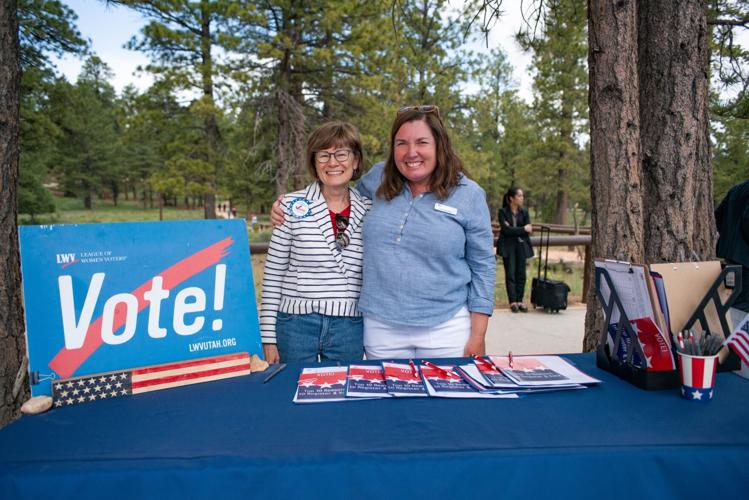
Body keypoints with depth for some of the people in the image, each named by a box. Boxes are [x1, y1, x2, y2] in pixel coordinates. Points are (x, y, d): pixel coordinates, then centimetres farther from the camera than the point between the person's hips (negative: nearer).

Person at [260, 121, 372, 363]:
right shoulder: (293, 206, -5)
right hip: (296, 325, -2)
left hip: (349, 330, 2)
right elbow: (273, 274, -1)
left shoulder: (369, 211, 2)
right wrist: (268, 337, -2)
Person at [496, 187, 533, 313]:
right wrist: (523, 229, -10)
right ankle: (513, 301, -2)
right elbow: (506, 230, -12)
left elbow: (529, 230, 1)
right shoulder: (503, 212, -2)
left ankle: (520, 301, 8)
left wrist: (512, 230, -9)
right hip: (508, 246, -3)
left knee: (521, 274, 2)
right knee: (510, 273, -5)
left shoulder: (524, 212, 10)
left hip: (521, 246, 3)